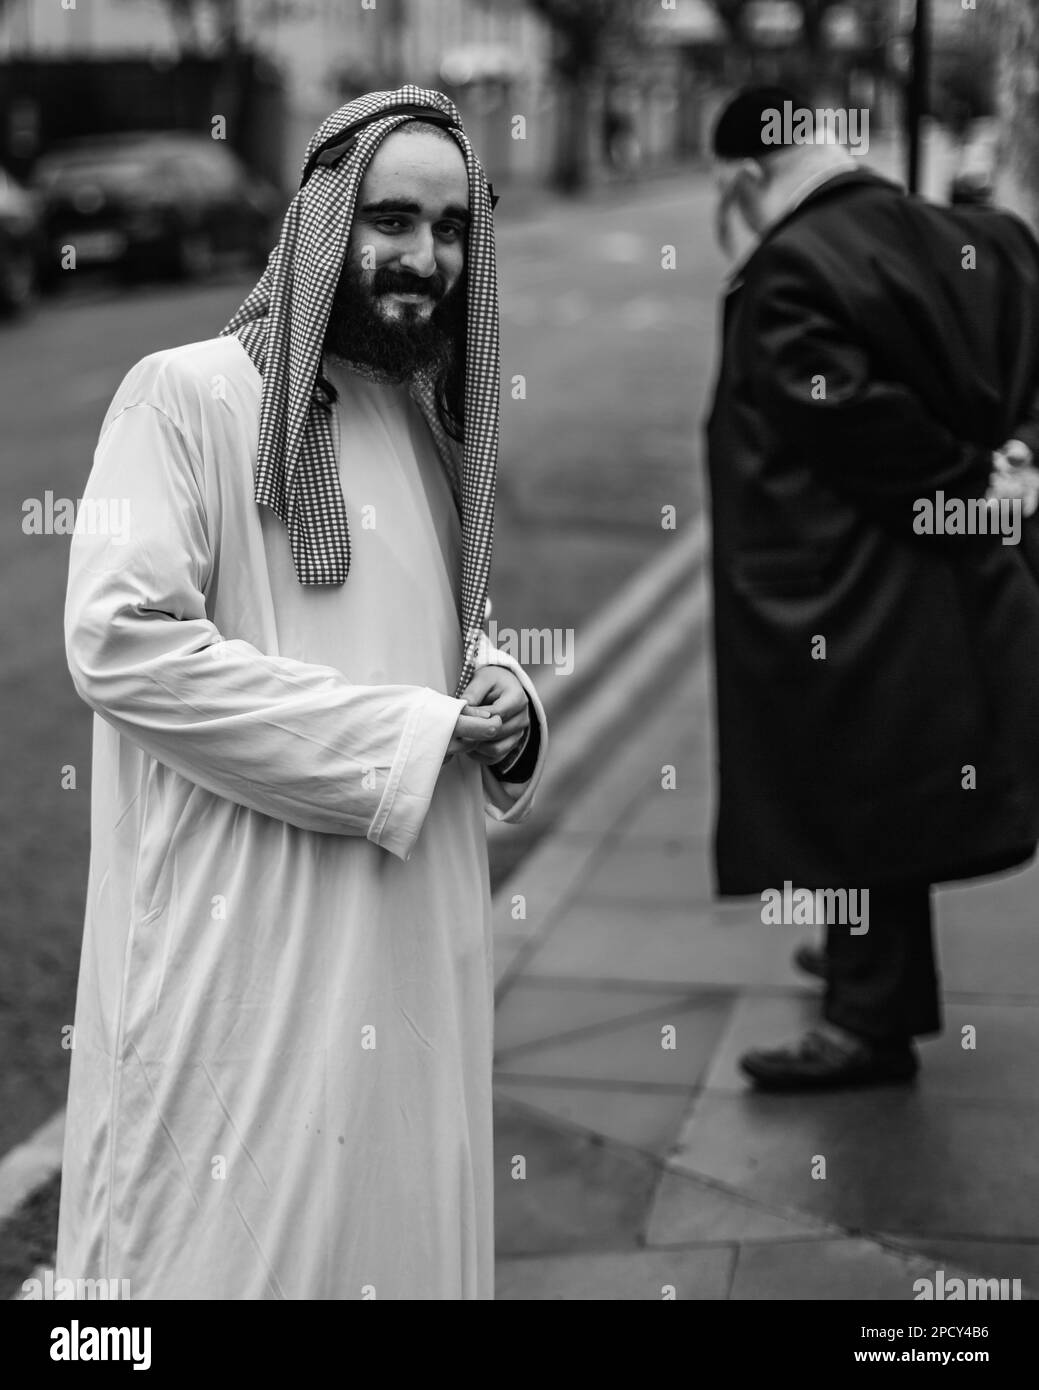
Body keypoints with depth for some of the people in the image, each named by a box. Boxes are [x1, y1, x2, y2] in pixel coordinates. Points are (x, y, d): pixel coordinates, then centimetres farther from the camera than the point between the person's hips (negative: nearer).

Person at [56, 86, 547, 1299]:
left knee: (402, 1223, 11)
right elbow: (119, 641, -18)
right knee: (236, 1238, -1)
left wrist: (504, 708, 0)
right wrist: (405, 732, -16)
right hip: (244, 936, -7)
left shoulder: (432, 423, 15)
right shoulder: (189, 396, -8)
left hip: (419, 930, 7)